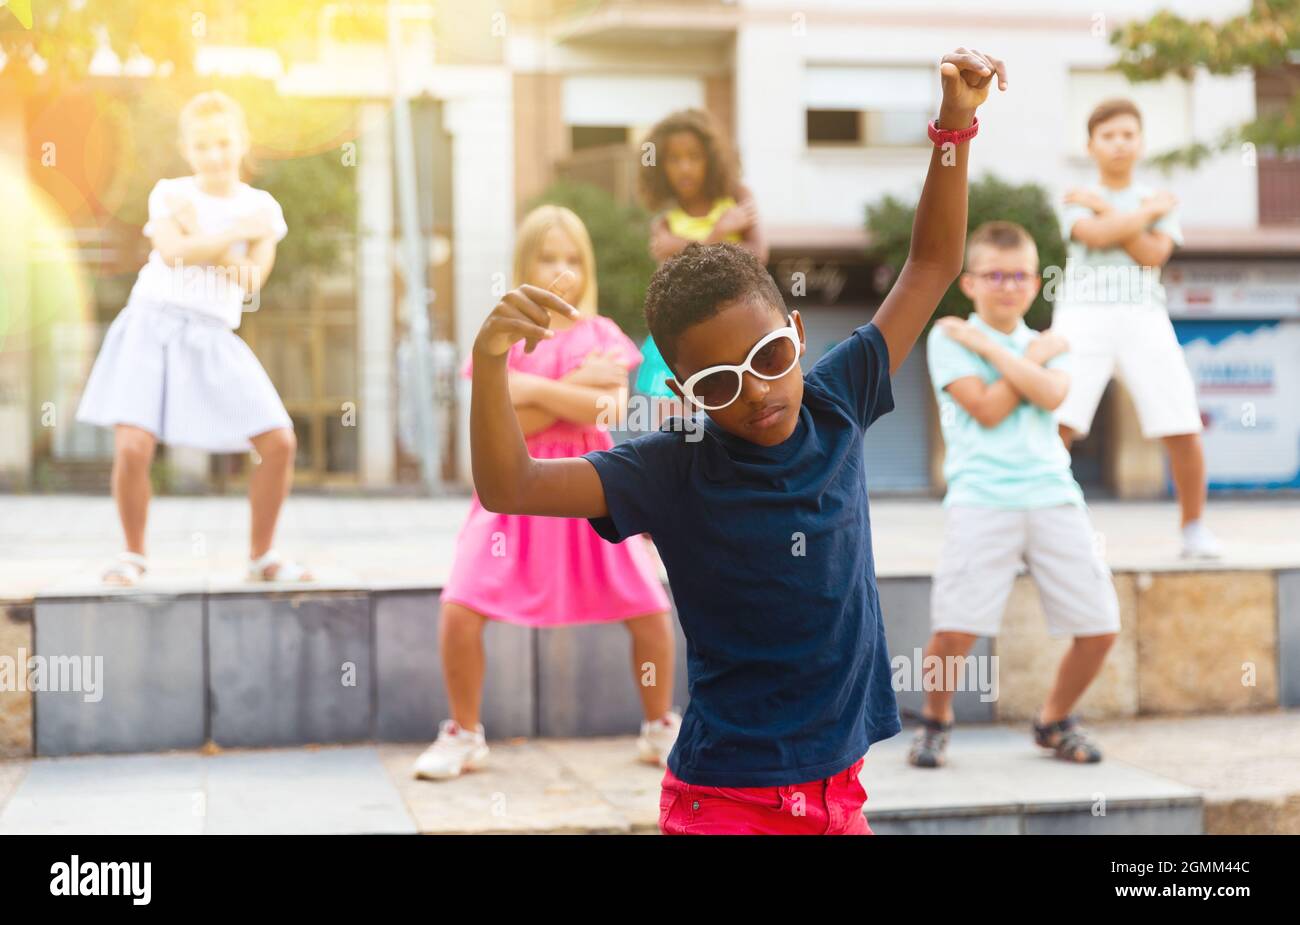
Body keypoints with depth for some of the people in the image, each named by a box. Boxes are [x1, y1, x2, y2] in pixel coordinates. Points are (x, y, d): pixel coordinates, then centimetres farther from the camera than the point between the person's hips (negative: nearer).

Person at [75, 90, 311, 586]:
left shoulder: (261, 207, 7)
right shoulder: (169, 193, 4)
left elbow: (252, 279, -7)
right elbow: (173, 251, -16)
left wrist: (199, 235, -11)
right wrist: (238, 232, -11)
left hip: (211, 337, 2)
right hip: (151, 326, -2)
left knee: (280, 442, -7)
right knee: (132, 447, -16)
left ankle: (261, 555, 12)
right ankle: (133, 554, 9)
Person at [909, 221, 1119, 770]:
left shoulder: (1045, 344, 20)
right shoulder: (948, 338, 7)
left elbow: (1051, 395, -4)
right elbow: (987, 409, -7)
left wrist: (987, 345, -4)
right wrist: (1036, 354, 2)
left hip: (1052, 496, 4)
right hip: (981, 498, -4)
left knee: (1099, 626, 0)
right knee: (954, 629, -16)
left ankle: (1054, 721, 26)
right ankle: (935, 723, 13)